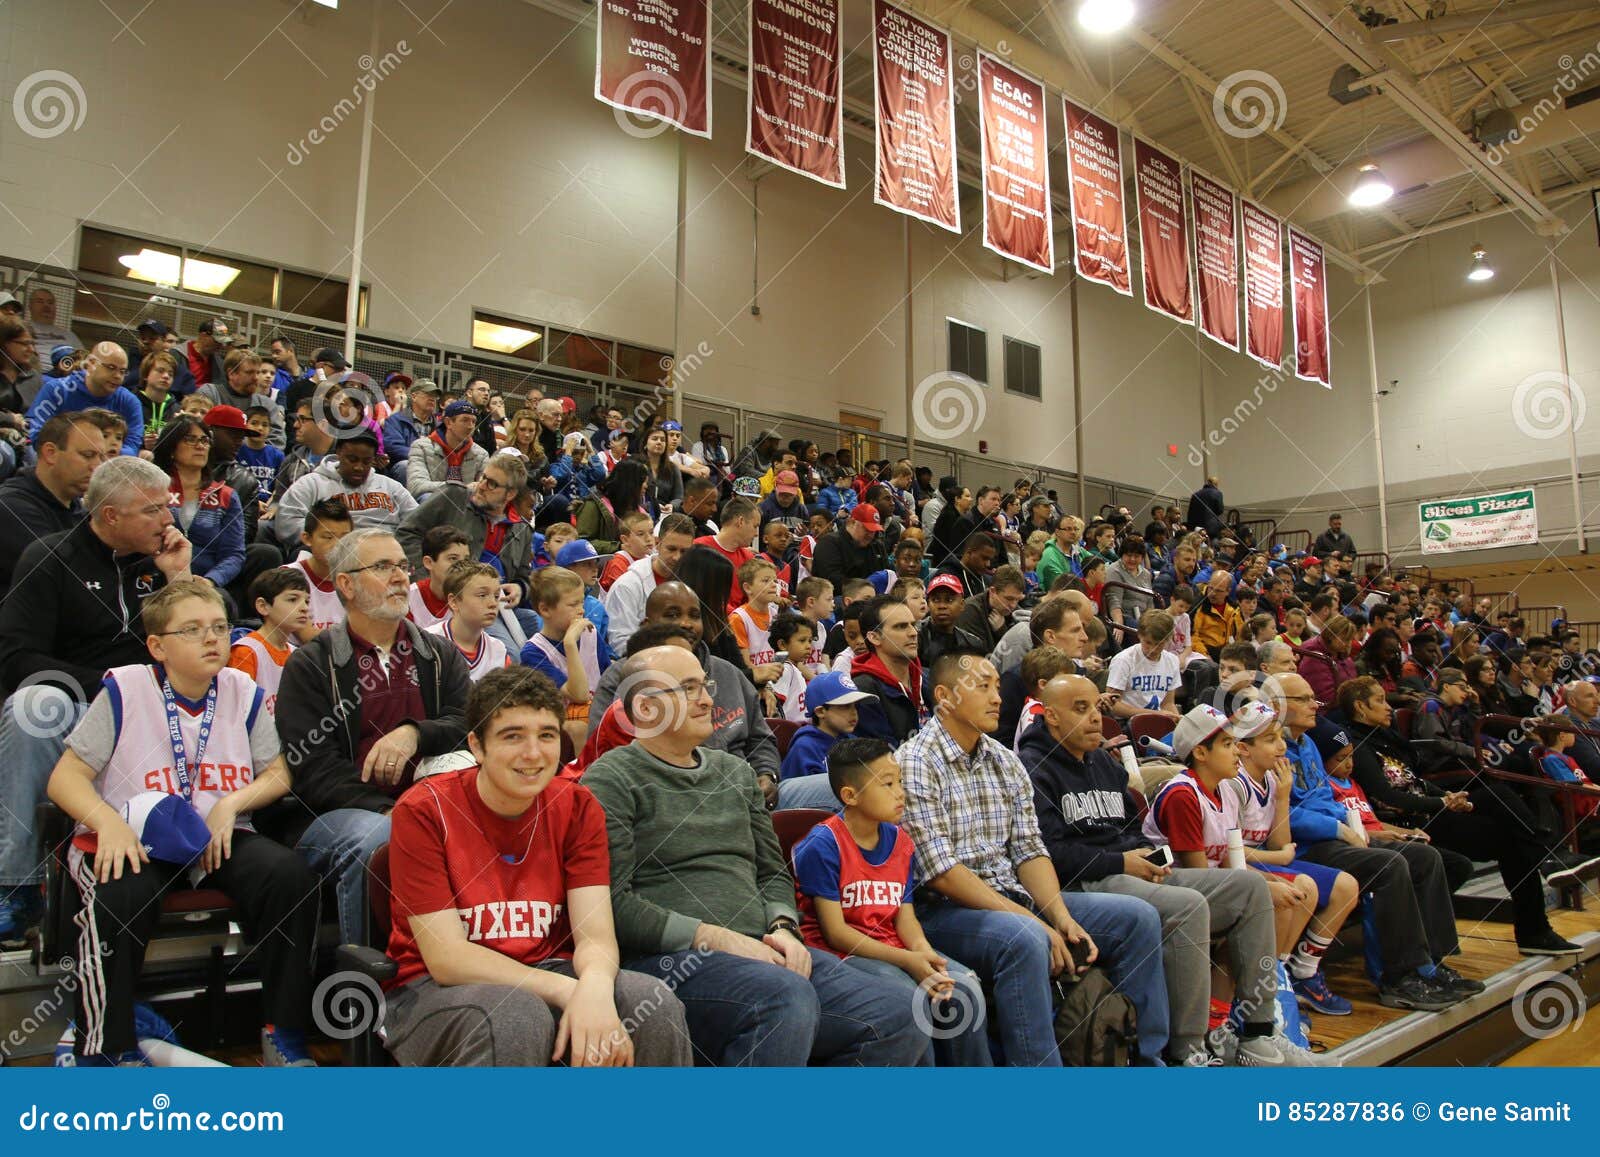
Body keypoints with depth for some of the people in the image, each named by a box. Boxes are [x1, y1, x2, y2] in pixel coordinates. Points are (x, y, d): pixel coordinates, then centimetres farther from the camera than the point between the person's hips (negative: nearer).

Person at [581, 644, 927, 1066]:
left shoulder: (735, 772, 22)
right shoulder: (611, 780, 0)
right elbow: (613, 902, -10)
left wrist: (782, 928, 2)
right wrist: (713, 937, -14)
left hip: (758, 951, 7)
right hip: (668, 957, -6)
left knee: (893, 1012, -13)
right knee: (787, 997, -36)